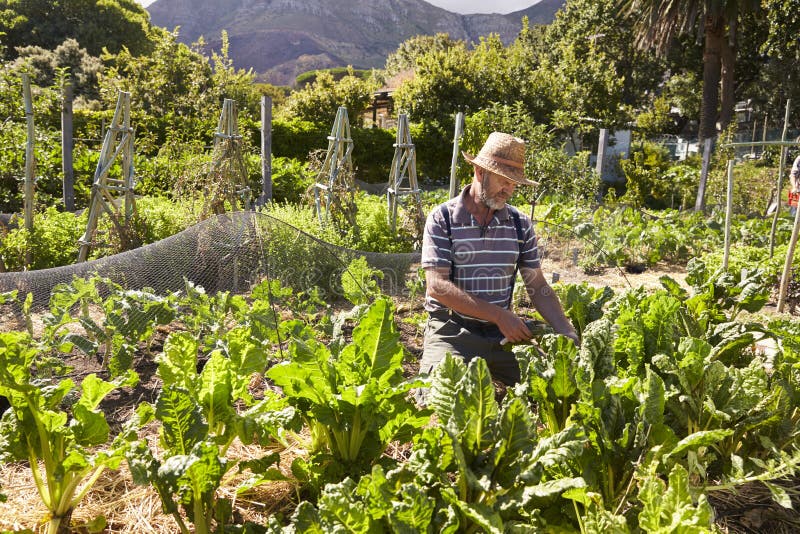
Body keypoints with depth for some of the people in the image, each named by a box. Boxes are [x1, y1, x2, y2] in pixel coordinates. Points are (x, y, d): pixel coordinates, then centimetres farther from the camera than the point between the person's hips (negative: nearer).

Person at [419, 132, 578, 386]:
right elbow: (436, 285, -16)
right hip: (452, 329, -4)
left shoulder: (520, 224, 6)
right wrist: (498, 315, -21)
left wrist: (568, 334, -6)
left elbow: (538, 287, 9)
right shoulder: (442, 219, -7)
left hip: (504, 332, 5)